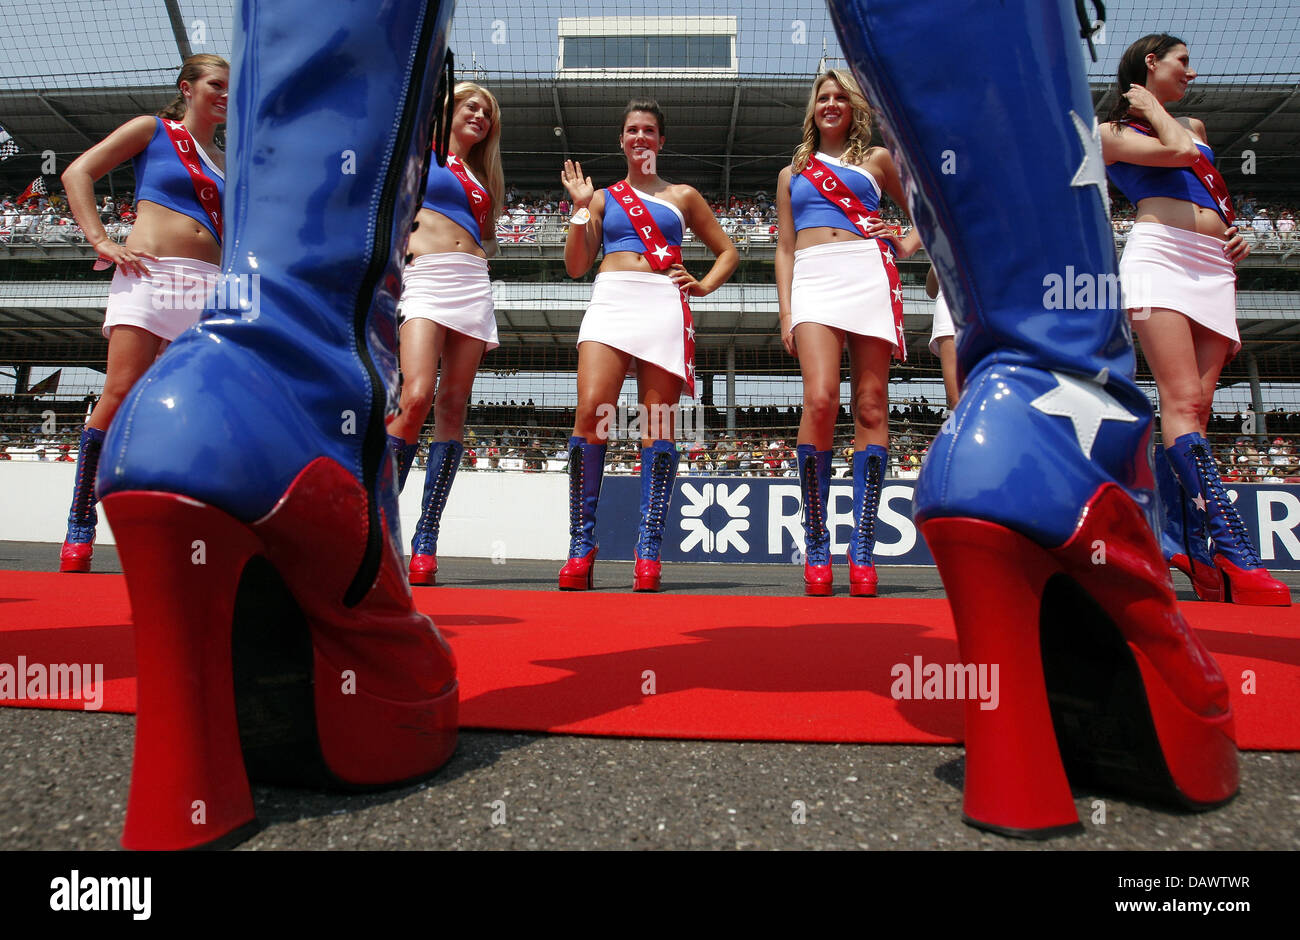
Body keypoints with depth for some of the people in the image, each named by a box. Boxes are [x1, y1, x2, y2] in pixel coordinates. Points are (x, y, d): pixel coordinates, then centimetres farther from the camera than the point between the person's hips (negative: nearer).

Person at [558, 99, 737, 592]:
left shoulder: (683, 196, 22)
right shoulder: (604, 197, 23)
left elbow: (728, 251, 24)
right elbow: (576, 266, 15)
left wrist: (704, 285, 7)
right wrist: (581, 207, 7)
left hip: (664, 306, 0)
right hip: (609, 302, 0)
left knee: (658, 427, -8)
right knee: (590, 413, -20)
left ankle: (649, 552, -4)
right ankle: (581, 547, -14)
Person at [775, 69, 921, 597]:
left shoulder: (876, 159, 23)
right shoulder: (791, 173, 26)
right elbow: (784, 249, 18)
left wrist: (907, 245, 9)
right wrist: (786, 313, 5)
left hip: (869, 274, 0)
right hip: (812, 279, 0)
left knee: (871, 407, -8)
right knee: (820, 400, -21)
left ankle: (862, 549, -7)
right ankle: (816, 546, -14)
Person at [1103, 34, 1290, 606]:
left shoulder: (1193, 125, 32)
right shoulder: (1112, 132, 11)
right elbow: (1179, 153, -4)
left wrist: (1235, 237, 16)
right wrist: (1152, 107, 12)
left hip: (1214, 268, 7)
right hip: (1158, 255, -6)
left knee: (1195, 408, -5)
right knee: (1182, 403, -20)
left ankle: (1182, 544, -4)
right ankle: (1233, 554, -26)